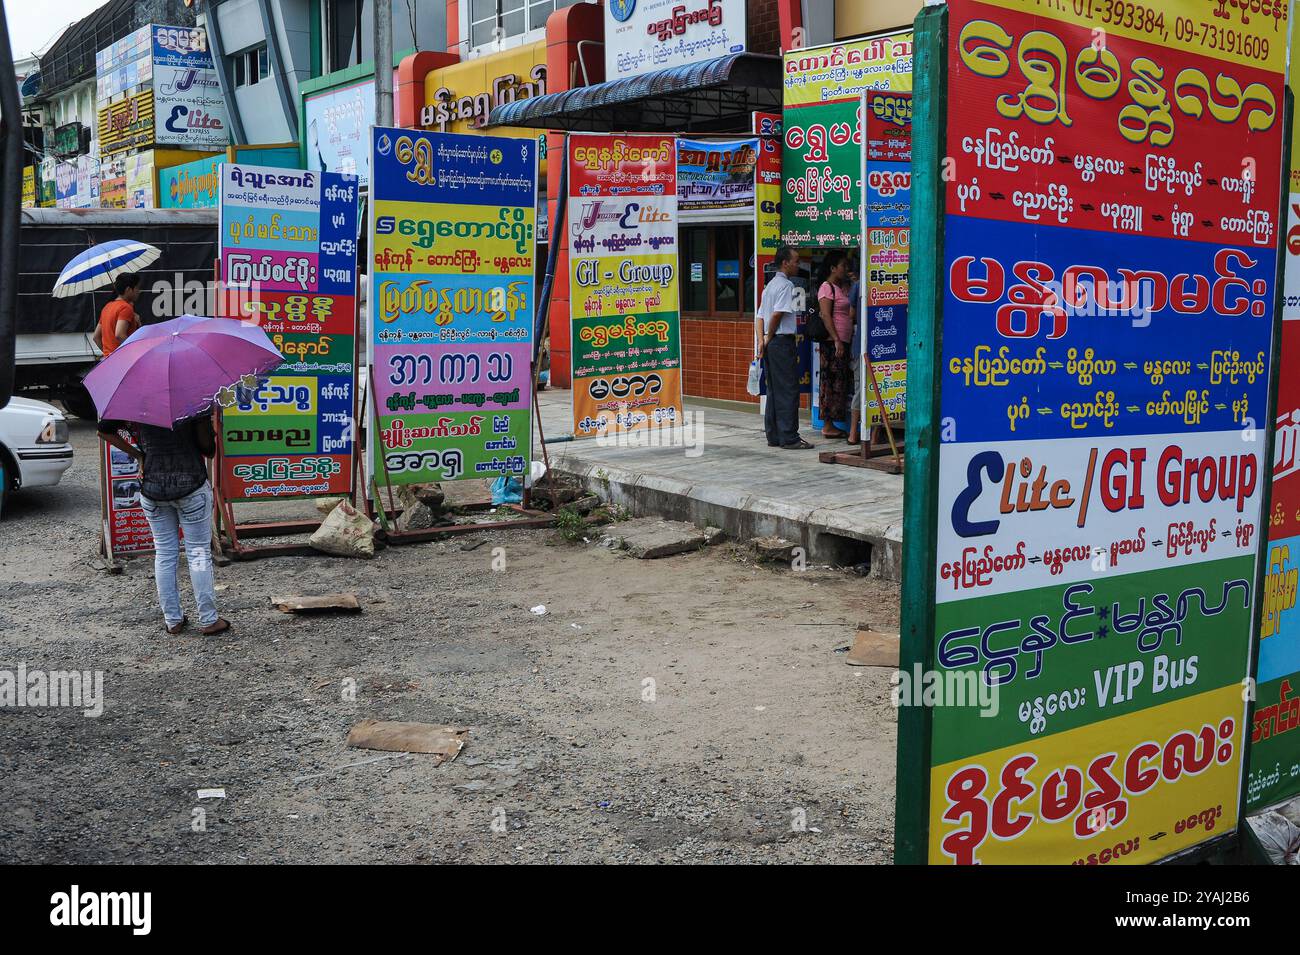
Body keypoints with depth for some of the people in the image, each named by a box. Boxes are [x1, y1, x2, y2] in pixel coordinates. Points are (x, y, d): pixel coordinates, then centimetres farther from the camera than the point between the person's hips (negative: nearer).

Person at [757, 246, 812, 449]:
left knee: (774, 391, 11)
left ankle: (773, 436, 13)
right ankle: (789, 438, -6)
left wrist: (763, 340, 7)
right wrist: (769, 339, -8)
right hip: (782, 341, -10)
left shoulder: (770, 285, 19)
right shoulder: (786, 285, -11)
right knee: (788, 391, -7)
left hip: (771, 343, 10)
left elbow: (761, 315, 15)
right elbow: (777, 314, -19)